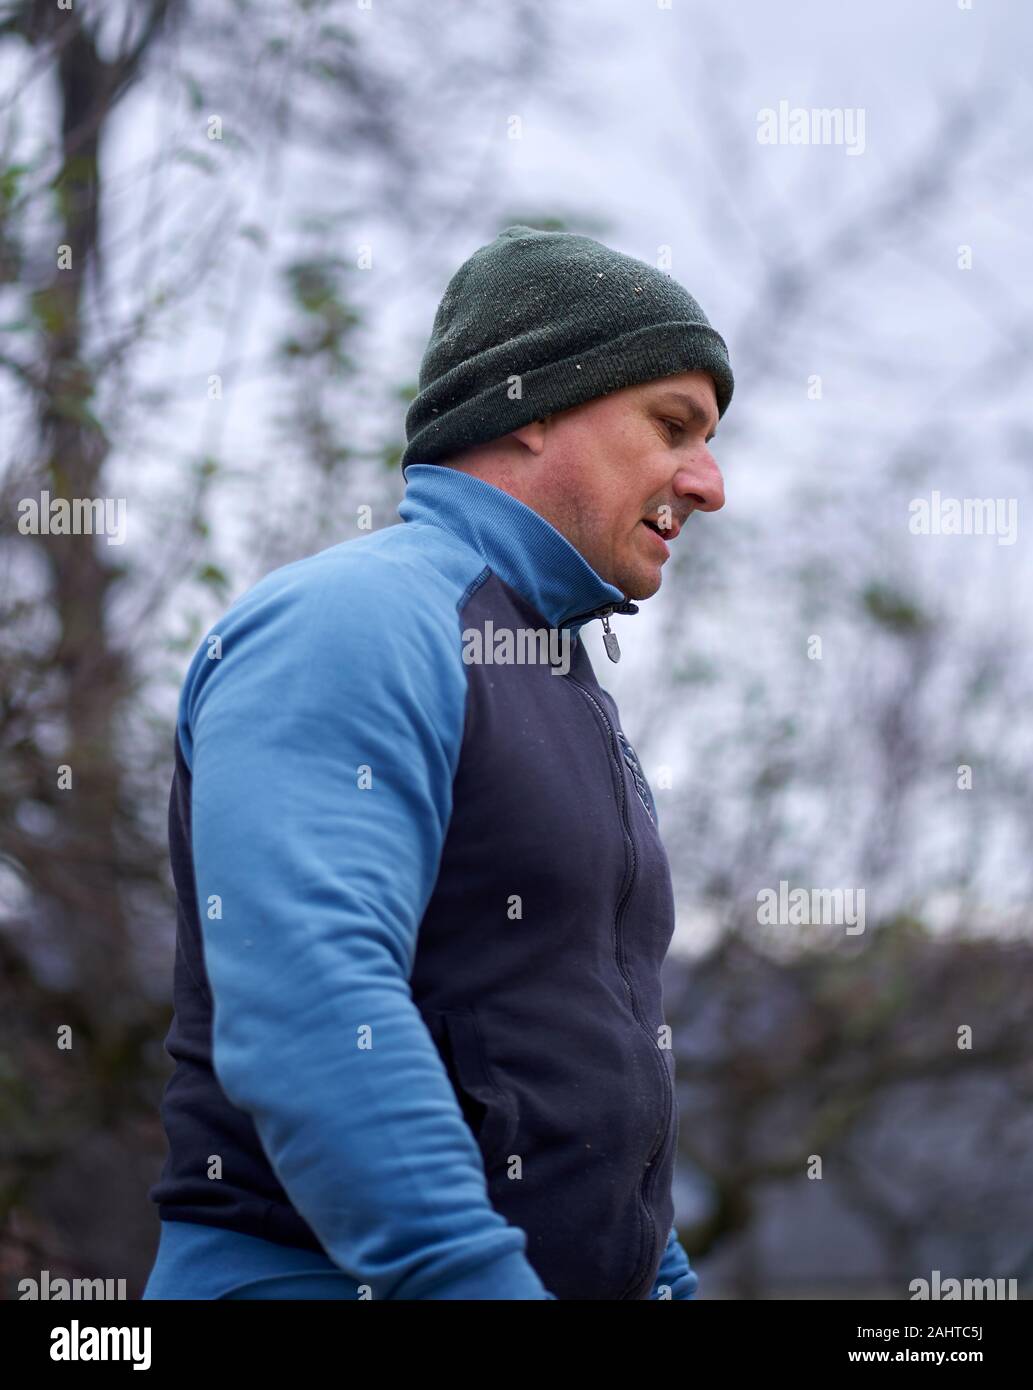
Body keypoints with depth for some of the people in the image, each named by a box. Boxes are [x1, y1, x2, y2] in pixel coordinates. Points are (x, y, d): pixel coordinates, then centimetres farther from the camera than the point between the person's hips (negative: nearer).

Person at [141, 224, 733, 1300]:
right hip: (324, 1281, -9)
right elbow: (305, 1008, -24)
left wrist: (668, 1288, 18)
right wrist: (477, 1283, -31)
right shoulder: (342, 627, -10)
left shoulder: (560, 700, 21)